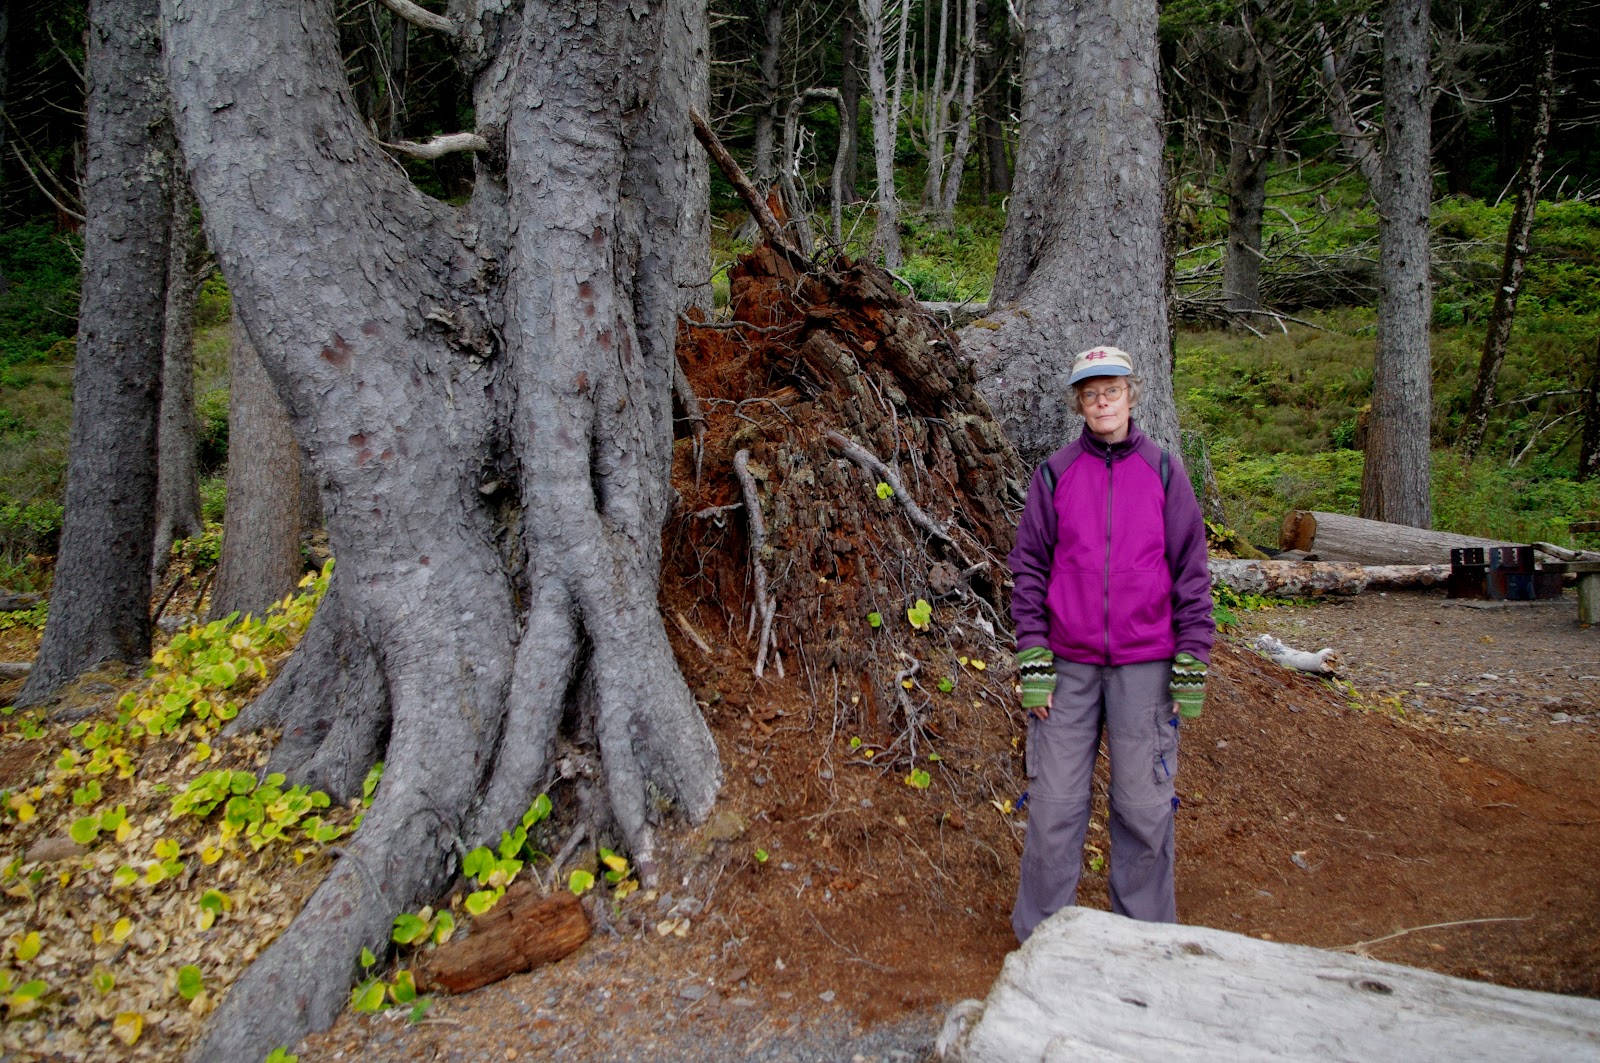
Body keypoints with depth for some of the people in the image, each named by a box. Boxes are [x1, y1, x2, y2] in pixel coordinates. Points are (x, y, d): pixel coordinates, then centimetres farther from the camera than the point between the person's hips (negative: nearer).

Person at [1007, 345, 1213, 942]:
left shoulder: (1163, 472, 4)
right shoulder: (1055, 474, 4)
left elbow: (1191, 573, 4)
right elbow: (1029, 568, 4)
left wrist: (1191, 667, 0)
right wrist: (1033, 663, -2)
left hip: (1144, 666, 0)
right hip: (1069, 667, 0)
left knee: (1145, 807, 6)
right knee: (1053, 804, 4)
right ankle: (1041, 936, 19)